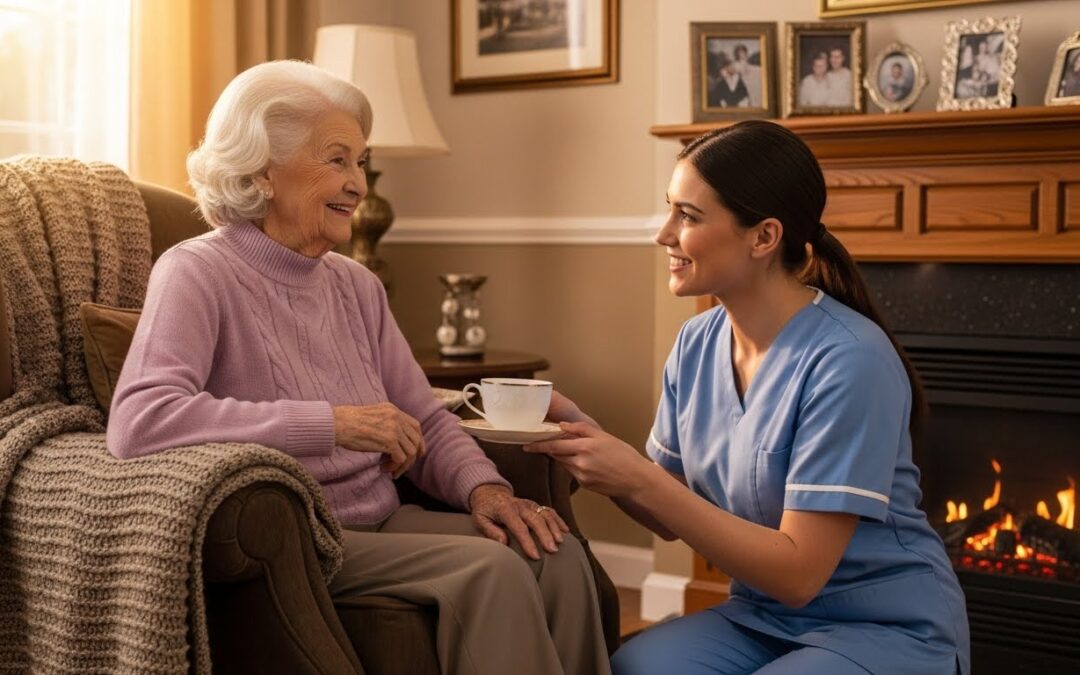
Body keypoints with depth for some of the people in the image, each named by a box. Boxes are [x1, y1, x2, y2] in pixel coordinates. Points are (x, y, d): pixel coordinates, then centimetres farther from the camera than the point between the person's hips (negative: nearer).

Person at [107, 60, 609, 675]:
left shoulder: (358, 286, 11)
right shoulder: (199, 274, -10)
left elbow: (425, 420, 14)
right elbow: (137, 421, -27)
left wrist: (483, 487, -9)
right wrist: (333, 422, -29)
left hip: (381, 522, 7)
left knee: (555, 553, -14)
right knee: (490, 570, -24)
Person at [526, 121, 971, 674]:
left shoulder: (846, 360, -23)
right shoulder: (697, 342, -2)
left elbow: (798, 572, -22)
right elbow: (672, 517, 6)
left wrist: (638, 480, -26)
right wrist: (583, 434, -11)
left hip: (887, 629, -5)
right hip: (763, 618, 5)